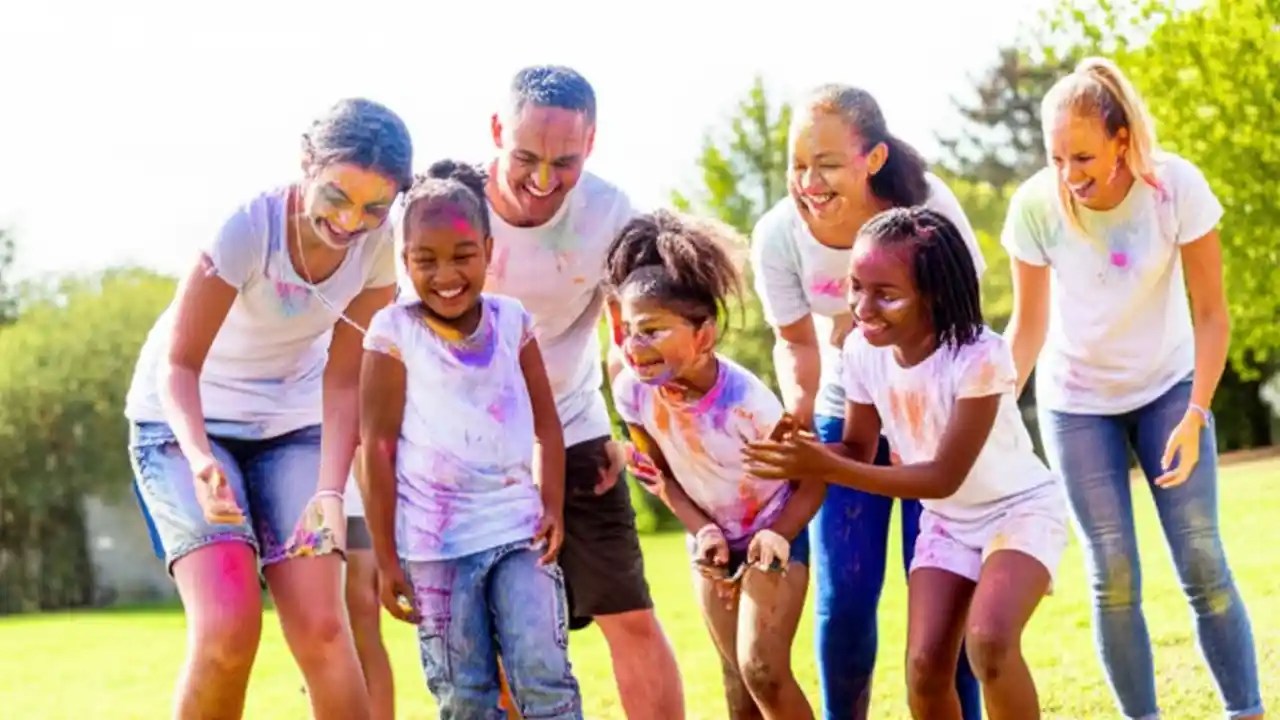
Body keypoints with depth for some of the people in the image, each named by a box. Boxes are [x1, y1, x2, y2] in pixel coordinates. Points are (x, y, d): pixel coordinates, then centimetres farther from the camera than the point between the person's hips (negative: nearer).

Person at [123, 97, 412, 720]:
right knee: (227, 627, -21)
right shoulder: (246, 227, -28)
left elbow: (343, 380, -10)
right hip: (185, 421, -4)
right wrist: (199, 457, -43)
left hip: (290, 425, 4)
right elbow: (178, 364, -25)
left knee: (320, 628, -11)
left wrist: (330, 490, -24)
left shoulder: (379, 247, -15)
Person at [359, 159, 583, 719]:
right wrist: (385, 556, -5)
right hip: (435, 544, -2)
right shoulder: (394, 333, -6)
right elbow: (378, 445, -5)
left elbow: (545, 424, 11)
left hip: (518, 530, 2)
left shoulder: (512, 322, 4)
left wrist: (552, 506, -1)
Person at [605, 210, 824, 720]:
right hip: (712, 538, 5)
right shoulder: (633, 391, -20)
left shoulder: (746, 400, -33)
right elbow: (664, 475, -3)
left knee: (762, 669, -15)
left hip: (774, 531, -5)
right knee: (738, 678, 8)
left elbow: (812, 478, -18)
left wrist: (778, 537, -31)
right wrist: (702, 531, -16)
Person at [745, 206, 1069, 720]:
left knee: (988, 641, -29)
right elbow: (859, 450, -2)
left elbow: (945, 476, -28)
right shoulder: (863, 351, -13)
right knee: (925, 670, -8)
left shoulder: (978, 356, -31)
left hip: (1021, 508, -6)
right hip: (947, 520, 6)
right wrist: (805, 453, -26)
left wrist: (826, 468, -34)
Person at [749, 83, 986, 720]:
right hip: (845, 419, 2)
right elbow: (795, 339, -3)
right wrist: (798, 407, -22)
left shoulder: (927, 206, -24)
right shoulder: (778, 235, -19)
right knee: (842, 601, -2)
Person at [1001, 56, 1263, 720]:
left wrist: (1195, 416, -23)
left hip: (1168, 387, 0)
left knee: (1203, 564, -7)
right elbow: (1028, 325, -9)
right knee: (1113, 579, -4)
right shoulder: (1036, 206, -21)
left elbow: (1210, 313, -16)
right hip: (1077, 402, 0)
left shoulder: (1177, 187, -22)